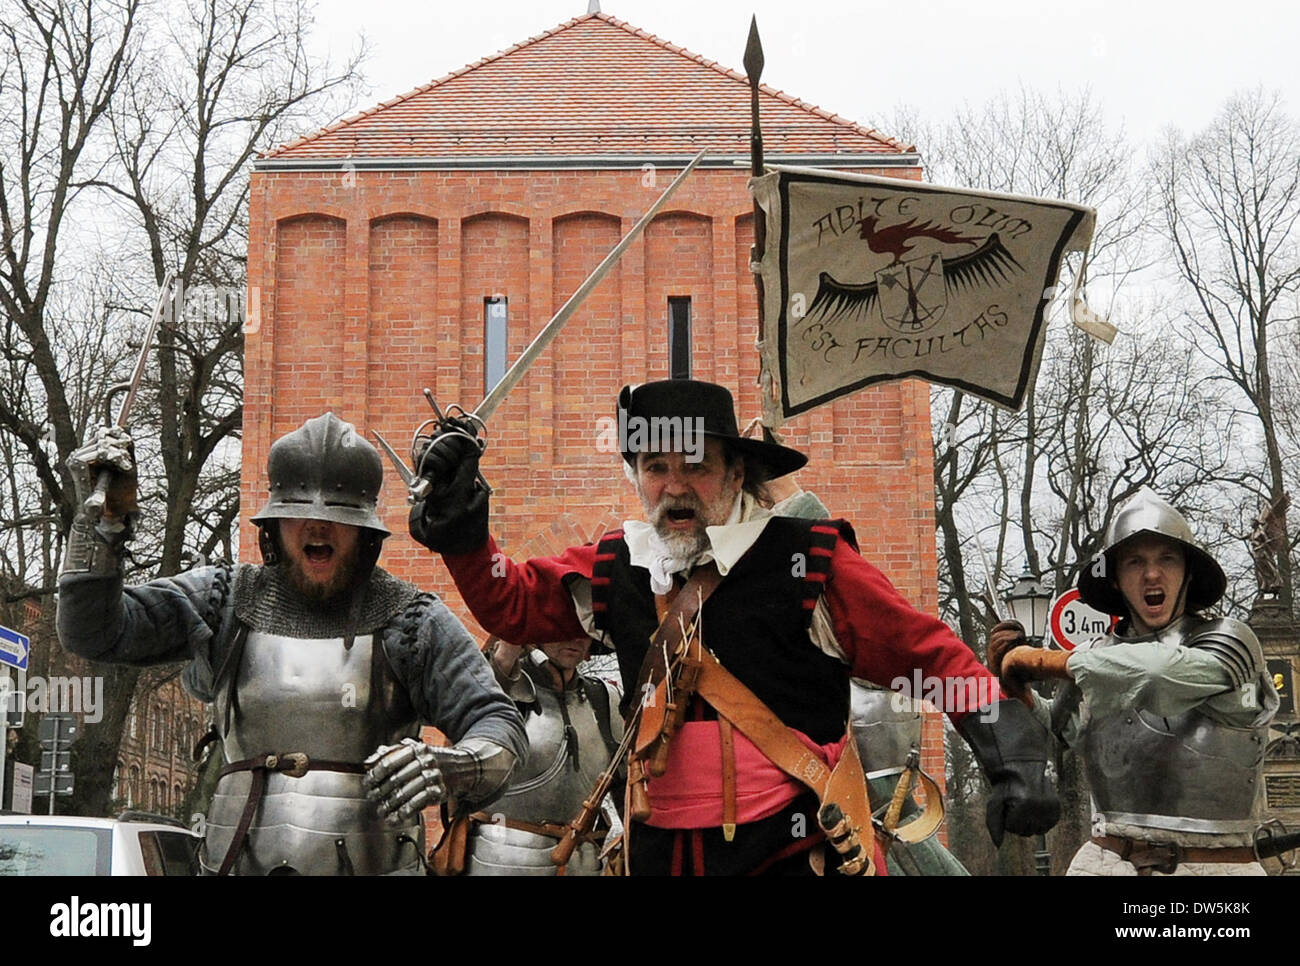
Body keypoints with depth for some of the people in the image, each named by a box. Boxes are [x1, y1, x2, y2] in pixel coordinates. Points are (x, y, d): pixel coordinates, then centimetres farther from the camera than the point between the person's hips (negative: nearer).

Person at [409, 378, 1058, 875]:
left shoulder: (809, 563, -6)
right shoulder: (617, 568, 7)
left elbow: (930, 655, -4)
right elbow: (512, 603, 18)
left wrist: (1015, 759, -11)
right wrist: (460, 525, 2)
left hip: (793, 851, -4)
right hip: (662, 853, 4)